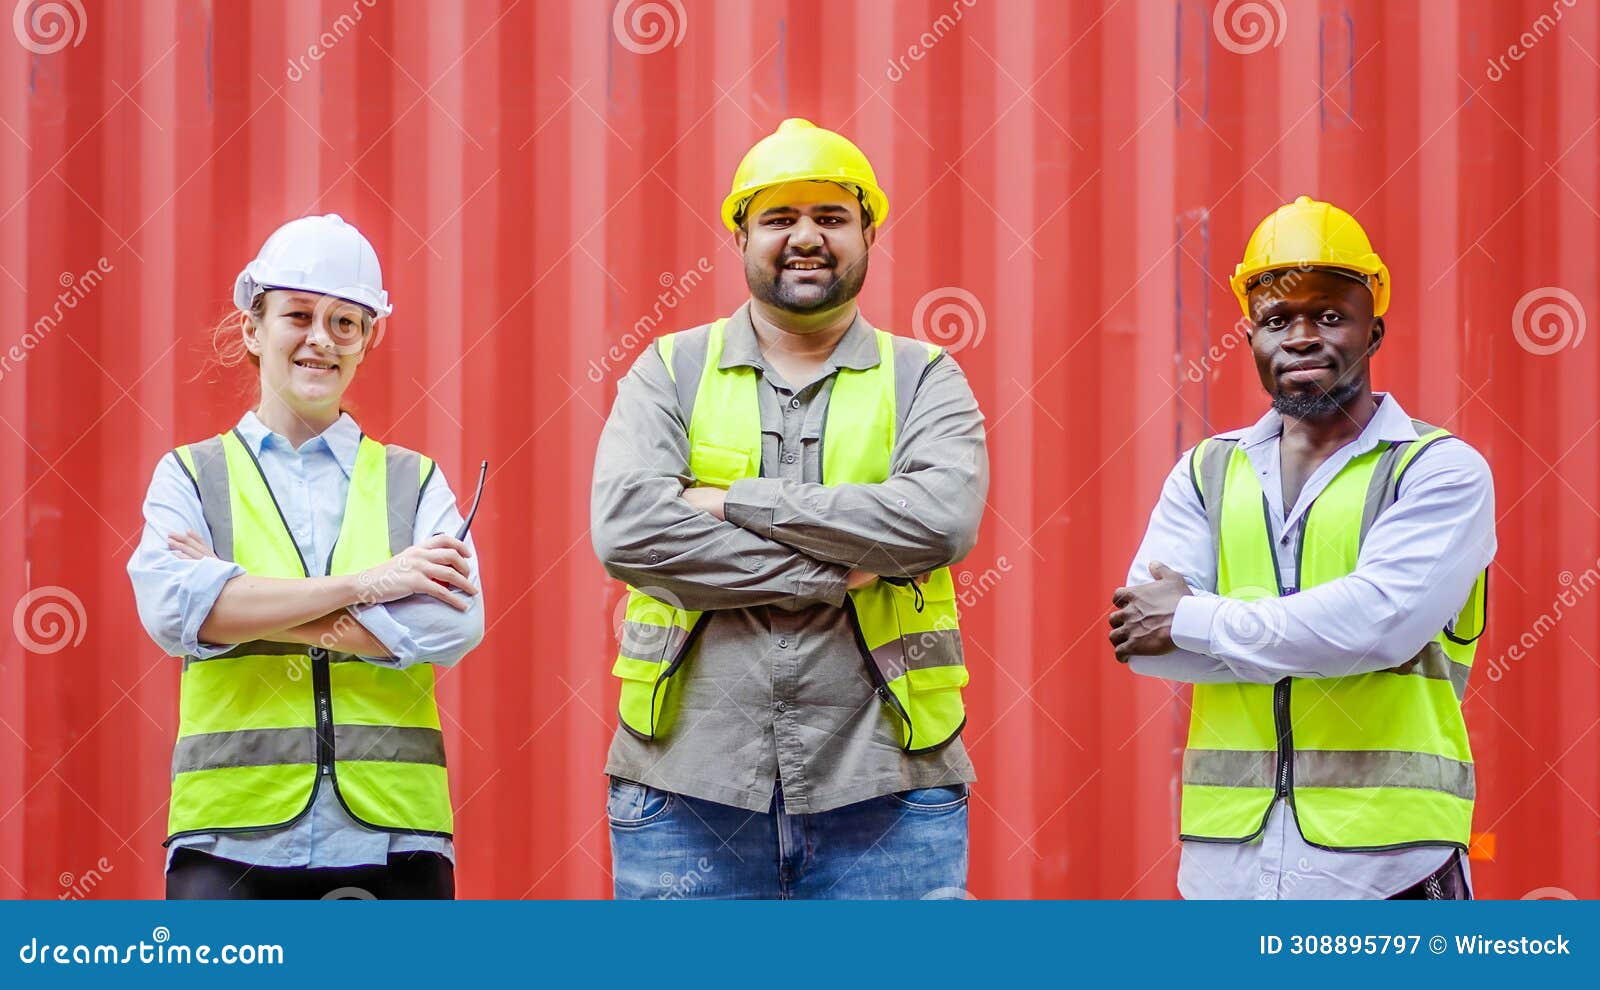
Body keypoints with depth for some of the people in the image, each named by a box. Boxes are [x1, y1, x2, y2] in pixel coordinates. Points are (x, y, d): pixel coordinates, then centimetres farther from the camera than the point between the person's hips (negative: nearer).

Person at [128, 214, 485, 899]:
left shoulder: (413, 481, 13)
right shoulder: (192, 476, 11)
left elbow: (455, 625, -5)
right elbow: (170, 609, -9)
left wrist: (242, 609, -8)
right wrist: (364, 584, -11)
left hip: (393, 835, 1)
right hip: (233, 836, -1)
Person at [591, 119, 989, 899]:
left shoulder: (923, 380, 8)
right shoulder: (671, 372, 8)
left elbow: (942, 520, -13)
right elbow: (627, 528, -10)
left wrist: (738, 504, -12)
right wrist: (840, 571, -12)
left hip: (884, 800, 0)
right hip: (687, 794, 0)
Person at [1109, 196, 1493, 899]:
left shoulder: (1442, 470, 0)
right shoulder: (1208, 473, 12)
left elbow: (1383, 620, -17)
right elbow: (1141, 637, -2)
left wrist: (1194, 620, -9)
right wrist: (1314, 637, -12)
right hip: (1227, 858, 3)